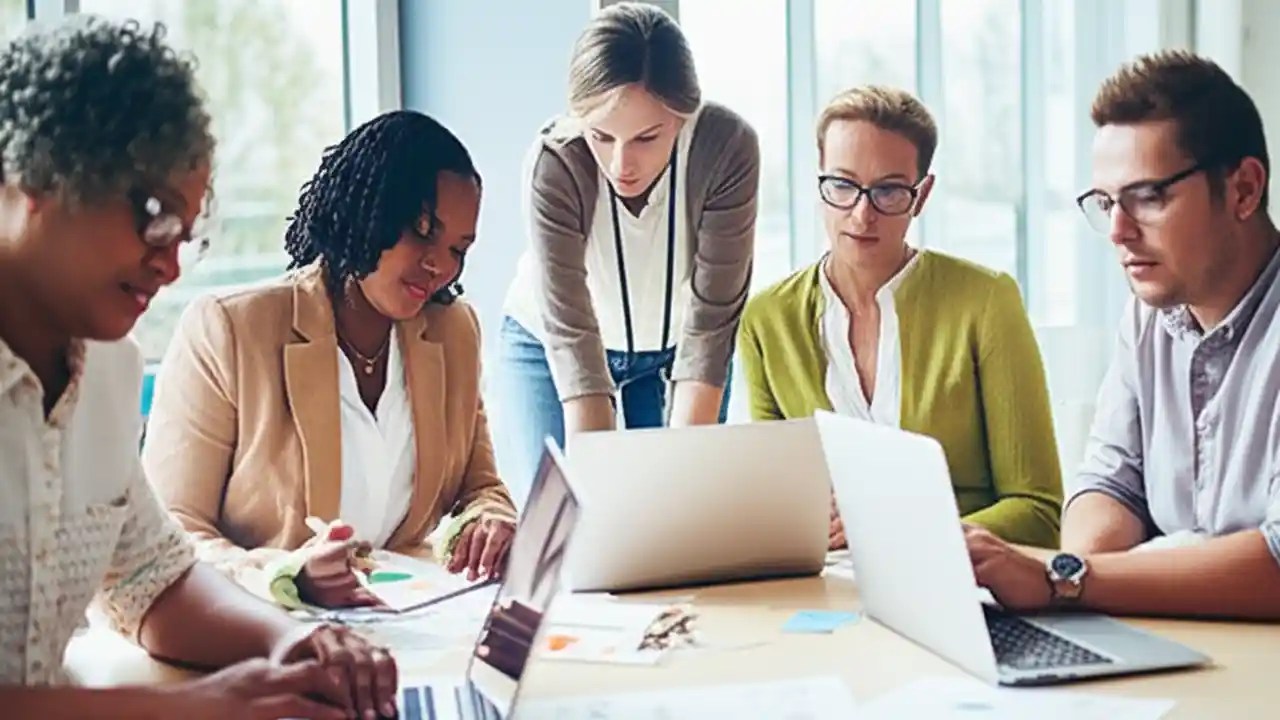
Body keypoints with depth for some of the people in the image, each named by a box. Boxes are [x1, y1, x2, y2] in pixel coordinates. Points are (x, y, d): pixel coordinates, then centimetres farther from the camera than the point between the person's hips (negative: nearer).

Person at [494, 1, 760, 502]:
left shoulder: (728, 147, -30)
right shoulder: (555, 164, -32)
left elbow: (711, 318, -28)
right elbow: (570, 336, -34)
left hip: (676, 345, 1)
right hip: (551, 347, -1)